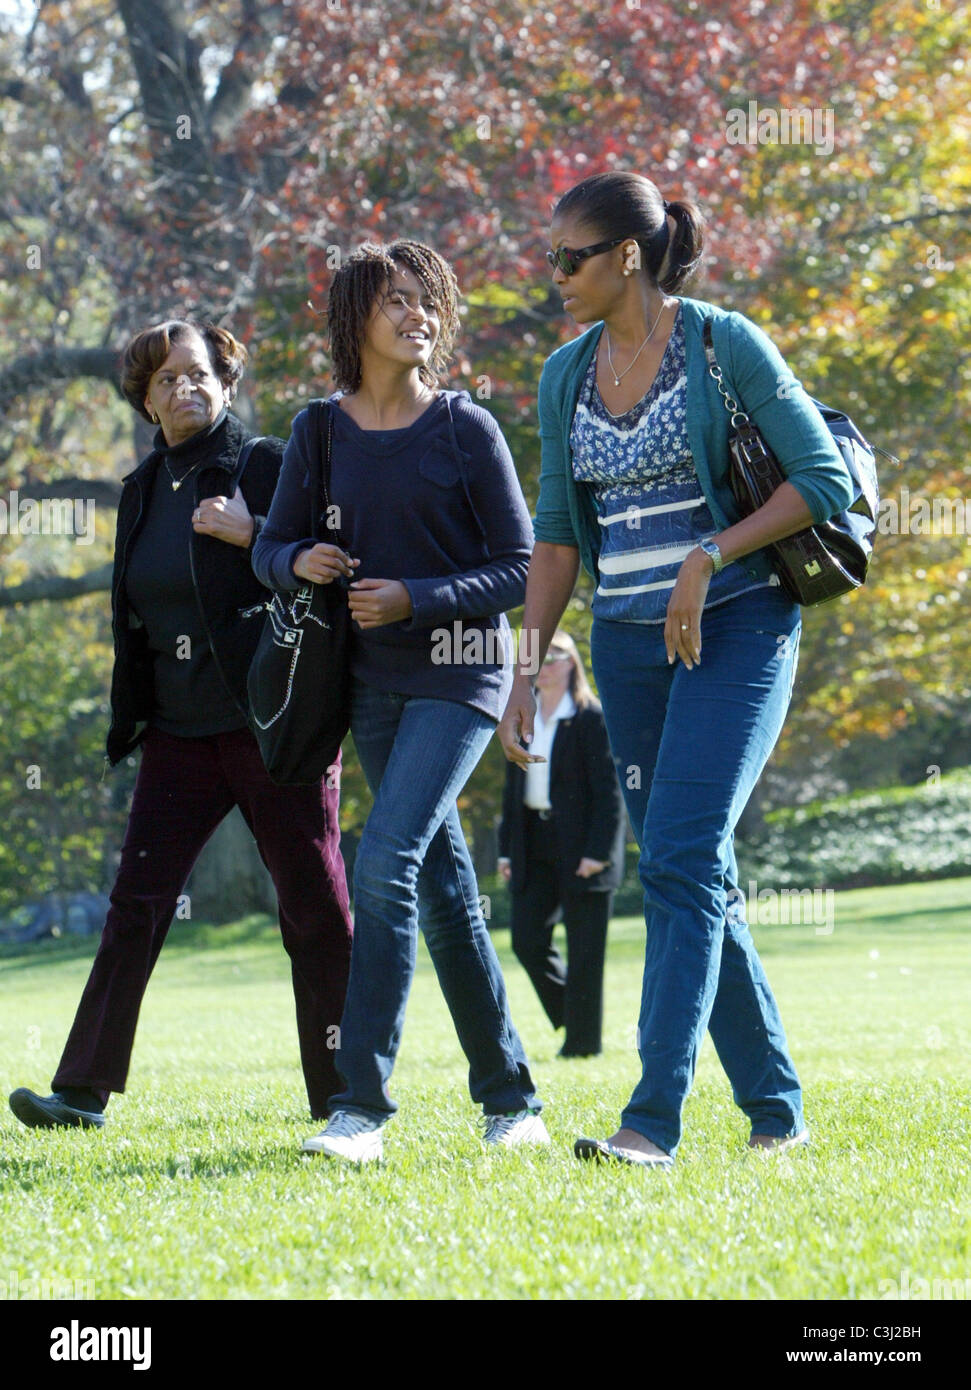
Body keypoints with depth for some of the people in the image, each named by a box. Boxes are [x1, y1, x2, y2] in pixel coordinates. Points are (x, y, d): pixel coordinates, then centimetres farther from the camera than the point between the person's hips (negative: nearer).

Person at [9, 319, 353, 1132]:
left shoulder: (268, 466, -3)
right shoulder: (144, 491, 13)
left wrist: (251, 537, -20)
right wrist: (130, 720, 17)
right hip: (181, 729, 5)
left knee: (315, 906, -1)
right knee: (137, 901, -1)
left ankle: (343, 1092, 7)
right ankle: (84, 1088, 0)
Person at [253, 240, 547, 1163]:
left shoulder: (465, 430, -5)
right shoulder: (319, 433, 6)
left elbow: (519, 569, -4)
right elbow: (269, 549, 13)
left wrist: (415, 599, -16)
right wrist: (300, 562, -10)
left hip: (459, 673, -5)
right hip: (372, 680, 5)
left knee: (386, 861, -20)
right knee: (443, 893, 9)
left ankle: (363, 1103, -20)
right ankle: (508, 1097, 19)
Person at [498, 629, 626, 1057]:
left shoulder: (591, 719, -6)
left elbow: (609, 791, -10)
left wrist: (597, 851, -17)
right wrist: (507, 848, 11)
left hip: (582, 845, -6)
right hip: (535, 844, 6)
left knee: (584, 950, -1)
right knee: (527, 940, 0)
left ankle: (583, 1039, 8)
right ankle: (570, 1017, 18)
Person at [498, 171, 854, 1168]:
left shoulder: (725, 345, -7)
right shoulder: (565, 375, 10)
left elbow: (826, 479, -8)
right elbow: (557, 535, 14)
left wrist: (708, 558, -17)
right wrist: (526, 675, 8)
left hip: (735, 628, -6)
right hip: (627, 641, 6)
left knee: (680, 860, -17)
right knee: (691, 876, 7)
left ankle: (653, 1117, -21)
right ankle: (775, 1108, 18)